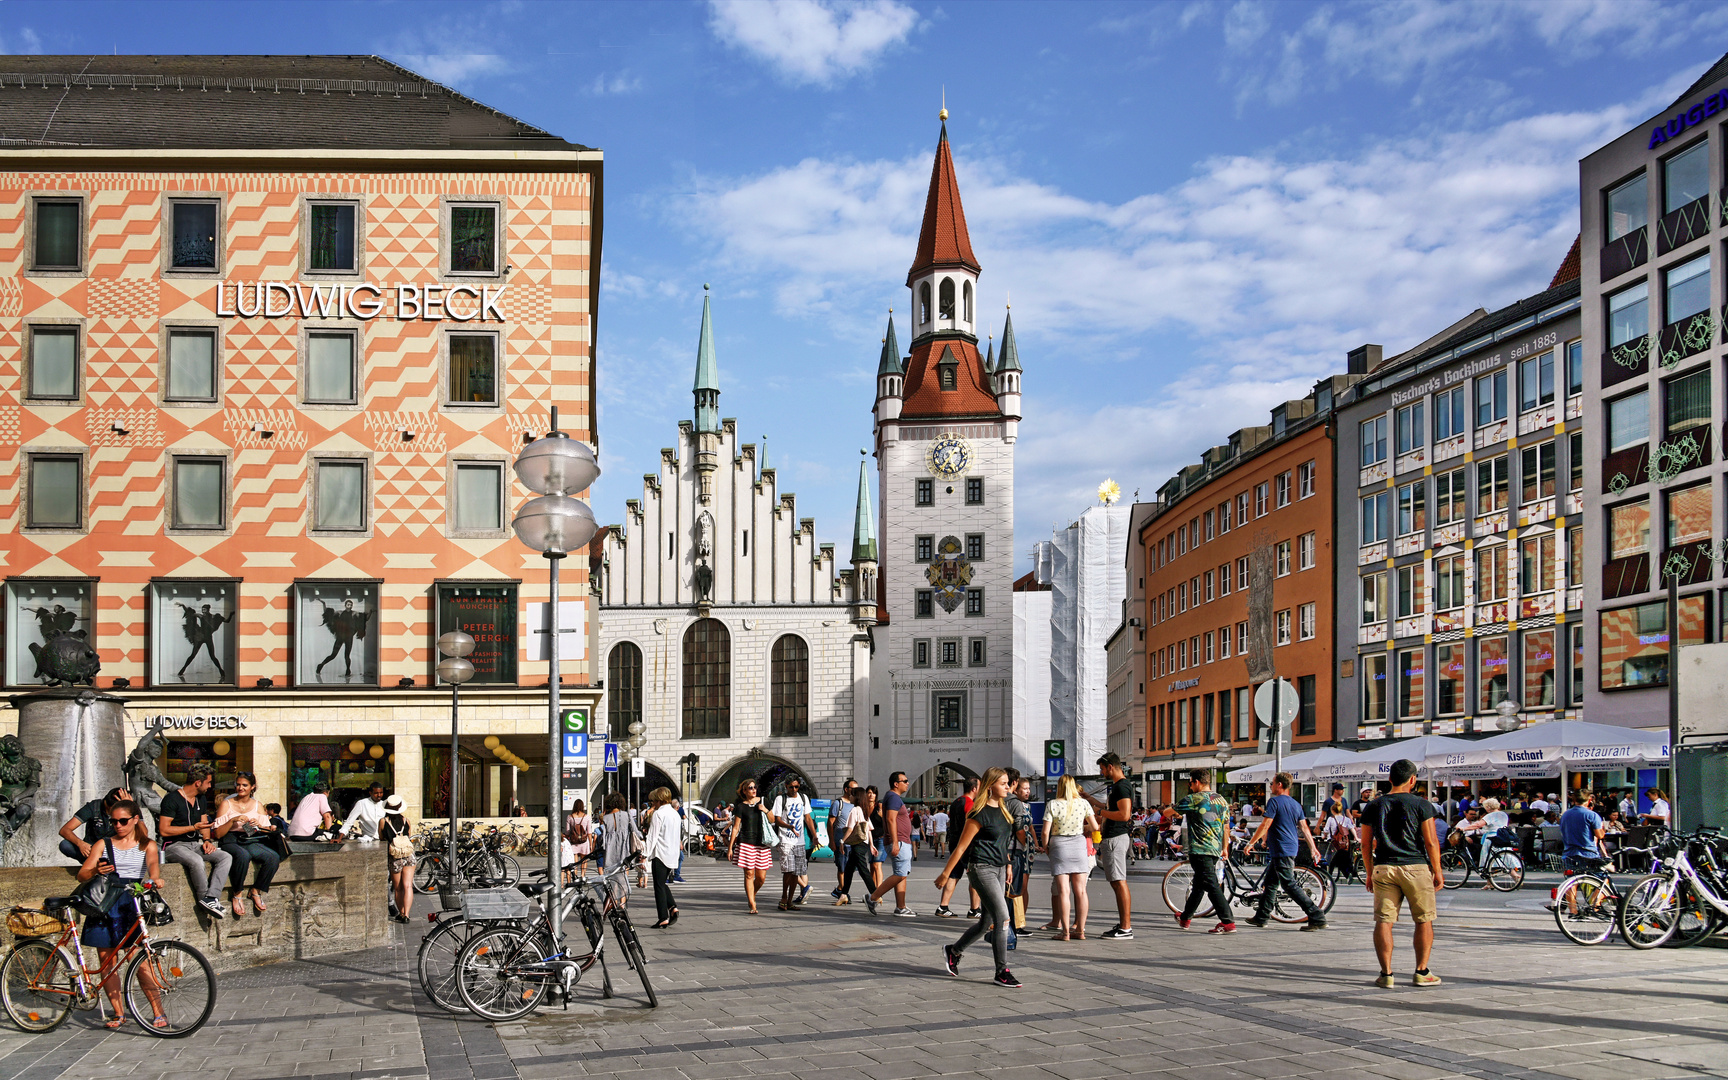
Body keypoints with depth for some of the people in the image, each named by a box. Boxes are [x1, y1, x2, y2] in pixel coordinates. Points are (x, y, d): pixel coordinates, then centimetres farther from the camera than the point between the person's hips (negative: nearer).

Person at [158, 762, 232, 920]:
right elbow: (164, 830, -14)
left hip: (195, 844, 7)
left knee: (226, 857, -18)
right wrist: (194, 827, -14)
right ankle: (204, 898, -19)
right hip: (174, 846, -7)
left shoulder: (202, 799, 15)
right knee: (197, 861, -38)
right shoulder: (172, 799, -10)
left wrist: (207, 840, 1)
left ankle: (211, 898, -30)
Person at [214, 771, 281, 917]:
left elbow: (268, 831, 9)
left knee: (274, 857, -27)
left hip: (251, 841, 3)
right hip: (231, 841, -3)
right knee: (243, 856, -40)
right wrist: (233, 821, -15)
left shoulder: (257, 805, 16)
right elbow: (218, 834, -1)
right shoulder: (227, 804, 6)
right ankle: (237, 895, -20)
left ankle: (256, 891, -8)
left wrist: (259, 825, -12)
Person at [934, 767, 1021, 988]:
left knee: (988, 922, 12)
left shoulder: (1002, 810, 11)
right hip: (982, 869, -9)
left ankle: (953, 951, 31)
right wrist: (945, 874, -7)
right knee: (1003, 917, -13)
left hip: (999, 869, 9)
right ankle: (1002, 972, -7)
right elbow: (961, 846, -10)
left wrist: (1008, 868, 21)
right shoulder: (980, 814, -13)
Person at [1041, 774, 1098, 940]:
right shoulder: (1083, 803, 1)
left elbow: (1046, 831, -9)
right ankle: (1080, 930, 10)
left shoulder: (1052, 804, -6)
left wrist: (1045, 846, 9)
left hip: (1059, 846, -2)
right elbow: (1095, 827, 5)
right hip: (1079, 844, 3)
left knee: (1063, 891, -3)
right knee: (1080, 891, 7)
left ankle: (1065, 932, -5)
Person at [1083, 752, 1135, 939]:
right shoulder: (1118, 785, 18)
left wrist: (1100, 812, -14)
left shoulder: (1122, 786, -15)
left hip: (1116, 838, -11)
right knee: (1117, 883, 12)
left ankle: (1126, 929, -10)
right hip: (1112, 838, 11)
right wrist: (1086, 797, 38)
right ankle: (1123, 924, 15)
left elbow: (1124, 814, -24)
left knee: (1119, 882, -10)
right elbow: (1110, 808, 33)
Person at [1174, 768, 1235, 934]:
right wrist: (1224, 848, 28)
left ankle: (1228, 922, -17)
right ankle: (1185, 918, 32)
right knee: (1198, 885, 19)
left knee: (1212, 886, -10)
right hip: (1216, 850, 8)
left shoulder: (1193, 799, -8)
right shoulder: (1221, 800, 12)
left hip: (1200, 850, -8)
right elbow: (1226, 827, 19)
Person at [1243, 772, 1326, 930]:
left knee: (1290, 885, -9)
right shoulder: (1296, 804, 12)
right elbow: (1304, 828, 10)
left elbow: (1265, 825, -16)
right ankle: (1261, 917, 23)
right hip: (1291, 849, 9)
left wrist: (1251, 842, -9)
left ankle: (1317, 918, -14)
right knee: (1270, 883, 17)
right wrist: (1313, 848, 10)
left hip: (1281, 851, -9)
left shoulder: (1274, 801, -12)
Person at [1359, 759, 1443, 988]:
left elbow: (1366, 844, 8)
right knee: (1424, 921, 10)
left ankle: (1386, 974, -1)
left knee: (1383, 921, 3)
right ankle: (1421, 972, 10)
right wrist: (1437, 873, 4)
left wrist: (1369, 873, 18)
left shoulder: (1373, 806, 6)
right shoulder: (1421, 805, -3)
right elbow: (1431, 842, -6)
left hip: (1383, 868, 2)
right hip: (1415, 867, -2)